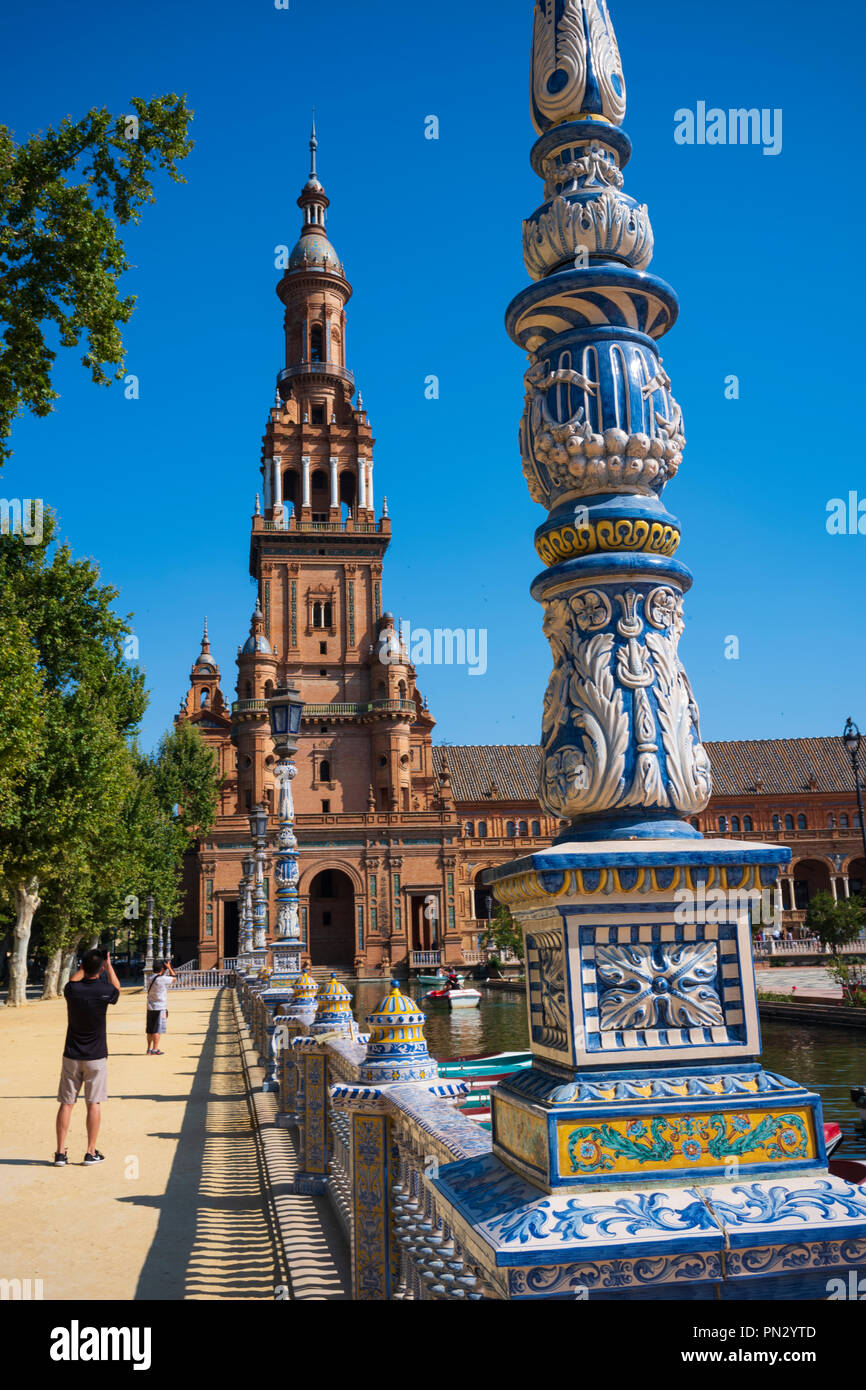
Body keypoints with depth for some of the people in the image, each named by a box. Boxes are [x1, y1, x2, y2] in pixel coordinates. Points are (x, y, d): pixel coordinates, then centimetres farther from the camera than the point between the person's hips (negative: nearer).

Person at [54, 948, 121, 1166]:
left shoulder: (72, 990, -8)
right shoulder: (104, 991, -13)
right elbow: (117, 988, 13)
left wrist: (84, 966, 24)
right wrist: (109, 965, 20)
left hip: (71, 1057, 2)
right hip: (96, 1057, -2)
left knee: (66, 1103, 7)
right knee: (93, 1104, 6)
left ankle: (60, 1153, 8)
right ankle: (91, 1153, 9)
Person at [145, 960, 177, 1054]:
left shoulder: (151, 978, 5)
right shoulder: (162, 979, -15)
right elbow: (174, 978, -1)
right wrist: (169, 967, 5)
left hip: (150, 1008, 7)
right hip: (159, 1008, -7)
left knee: (150, 1030, 12)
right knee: (158, 1030, -1)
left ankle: (149, 1049, 19)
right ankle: (155, 1050, -1)